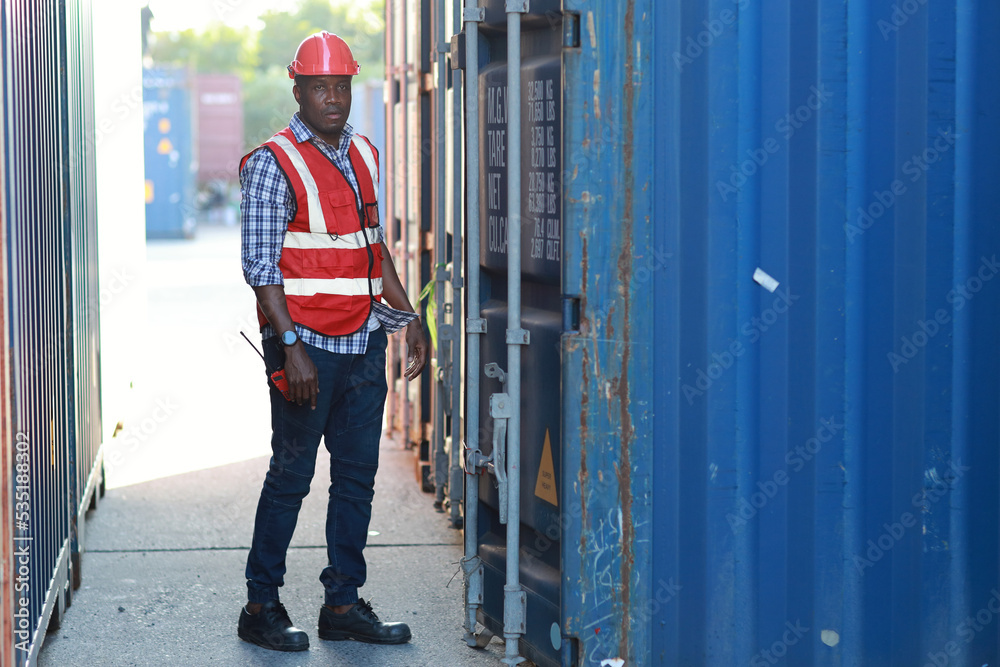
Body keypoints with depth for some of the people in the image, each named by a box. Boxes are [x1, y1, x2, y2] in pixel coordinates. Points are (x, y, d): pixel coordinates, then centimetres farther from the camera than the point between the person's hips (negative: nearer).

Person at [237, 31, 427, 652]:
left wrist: (408, 315, 15)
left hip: (364, 342, 6)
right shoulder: (272, 164, -8)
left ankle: (344, 603, 17)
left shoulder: (363, 155, 13)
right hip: (307, 346, -6)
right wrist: (291, 346, -18)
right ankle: (262, 606, 10)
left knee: (358, 473, 8)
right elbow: (260, 265, -11)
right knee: (291, 474, -1)